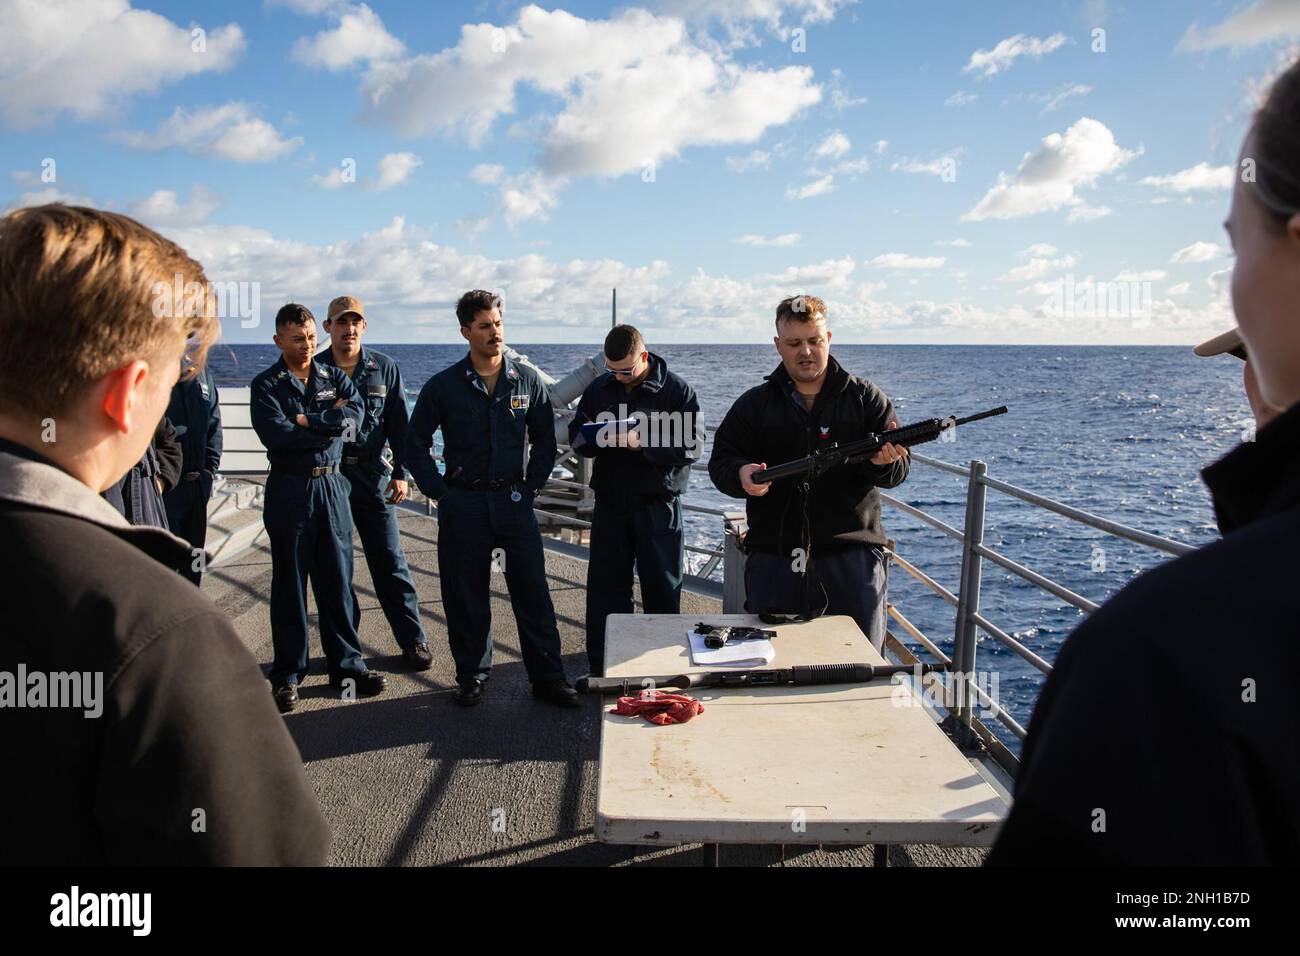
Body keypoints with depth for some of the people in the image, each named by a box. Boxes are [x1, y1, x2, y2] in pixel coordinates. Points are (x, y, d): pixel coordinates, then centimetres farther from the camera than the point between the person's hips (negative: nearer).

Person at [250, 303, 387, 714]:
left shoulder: (335, 377, 10)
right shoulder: (266, 384, 0)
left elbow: (354, 417, -8)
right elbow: (275, 434, -16)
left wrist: (307, 421, -13)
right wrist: (330, 425, -9)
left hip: (332, 485, 3)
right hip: (289, 490, -2)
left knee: (338, 579, 7)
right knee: (289, 583, 4)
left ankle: (346, 664, 17)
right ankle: (287, 674, 15)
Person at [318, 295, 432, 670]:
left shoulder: (384, 368, 4)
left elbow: (399, 424, 6)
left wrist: (400, 473, 1)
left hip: (373, 475, 0)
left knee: (390, 561, 2)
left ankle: (412, 640, 11)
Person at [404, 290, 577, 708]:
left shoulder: (528, 381, 4)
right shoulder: (443, 386, -1)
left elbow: (545, 439, 11)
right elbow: (416, 443, 6)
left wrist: (532, 486, 3)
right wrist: (439, 491, -1)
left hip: (514, 501, 1)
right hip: (463, 505, 0)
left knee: (533, 593, 1)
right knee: (465, 598, 7)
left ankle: (548, 677, 12)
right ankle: (471, 676, 23)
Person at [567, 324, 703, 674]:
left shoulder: (676, 389, -6)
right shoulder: (598, 388, 8)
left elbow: (691, 446, -12)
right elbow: (575, 435, 12)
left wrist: (641, 443, -22)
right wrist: (596, 439, -12)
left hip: (657, 504, -4)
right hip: (610, 502, 4)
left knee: (662, 587, 6)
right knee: (604, 585, 8)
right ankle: (601, 667, 19)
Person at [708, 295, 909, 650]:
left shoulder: (865, 398, 7)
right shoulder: (754, 404, 8)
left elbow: (899, 469, 2)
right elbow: (720, 462, 4)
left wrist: (885, 462, -22)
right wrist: (741, 475, -19)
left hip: (852, 557, 0)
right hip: (774, 559, 1)